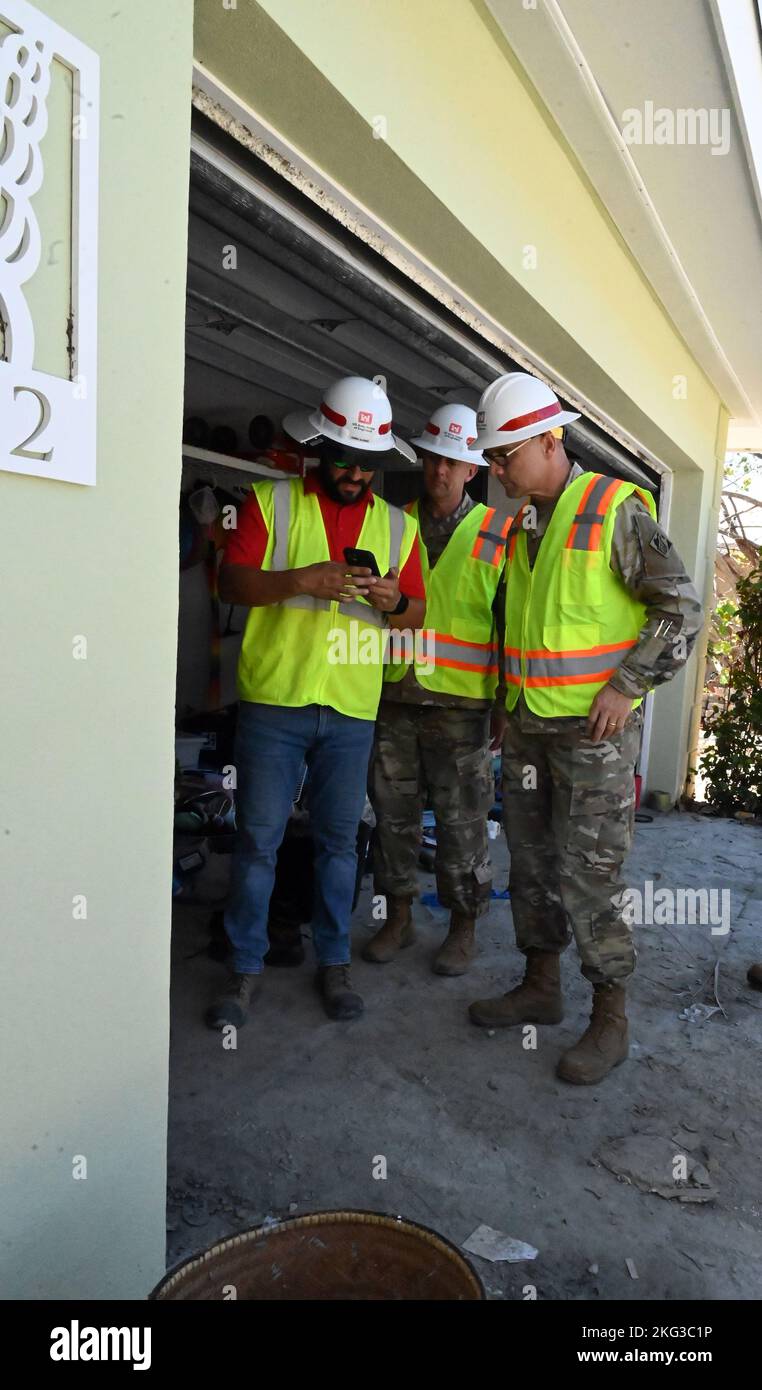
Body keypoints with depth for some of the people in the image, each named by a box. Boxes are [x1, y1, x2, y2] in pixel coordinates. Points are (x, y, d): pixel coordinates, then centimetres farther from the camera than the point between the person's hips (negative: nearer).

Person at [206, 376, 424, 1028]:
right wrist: (301, 580, -19)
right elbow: (231, 582, -4)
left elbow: (417, 614, 13)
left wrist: (394, 601, -10)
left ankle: (334, 961, 26)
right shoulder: (271, 501, 4)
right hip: (274, 701, -2)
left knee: (340, 839, 10)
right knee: (258, 838, 3)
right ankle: (247, 967, 18)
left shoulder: (398, 524, 12)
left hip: (353, 709, 3)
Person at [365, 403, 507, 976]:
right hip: (395, 695, 4)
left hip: (461, 702, -3)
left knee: (462, 820, 3)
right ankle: (399, 918, 26)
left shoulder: (497, 535, 2)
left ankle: (464, 928, 21)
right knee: (393, 810, 10)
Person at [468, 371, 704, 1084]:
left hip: (595, 728, -7)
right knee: (532, 860, 13)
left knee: (589, 873, -4)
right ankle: (541, 986, 29)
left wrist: (627, 685, -15)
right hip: (529, 725, 8)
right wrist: (511, 702, 16)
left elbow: (681, 606, -10)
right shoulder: (521, 525, 12)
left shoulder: (615, 508, -10)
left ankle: (610, 1018, 13)